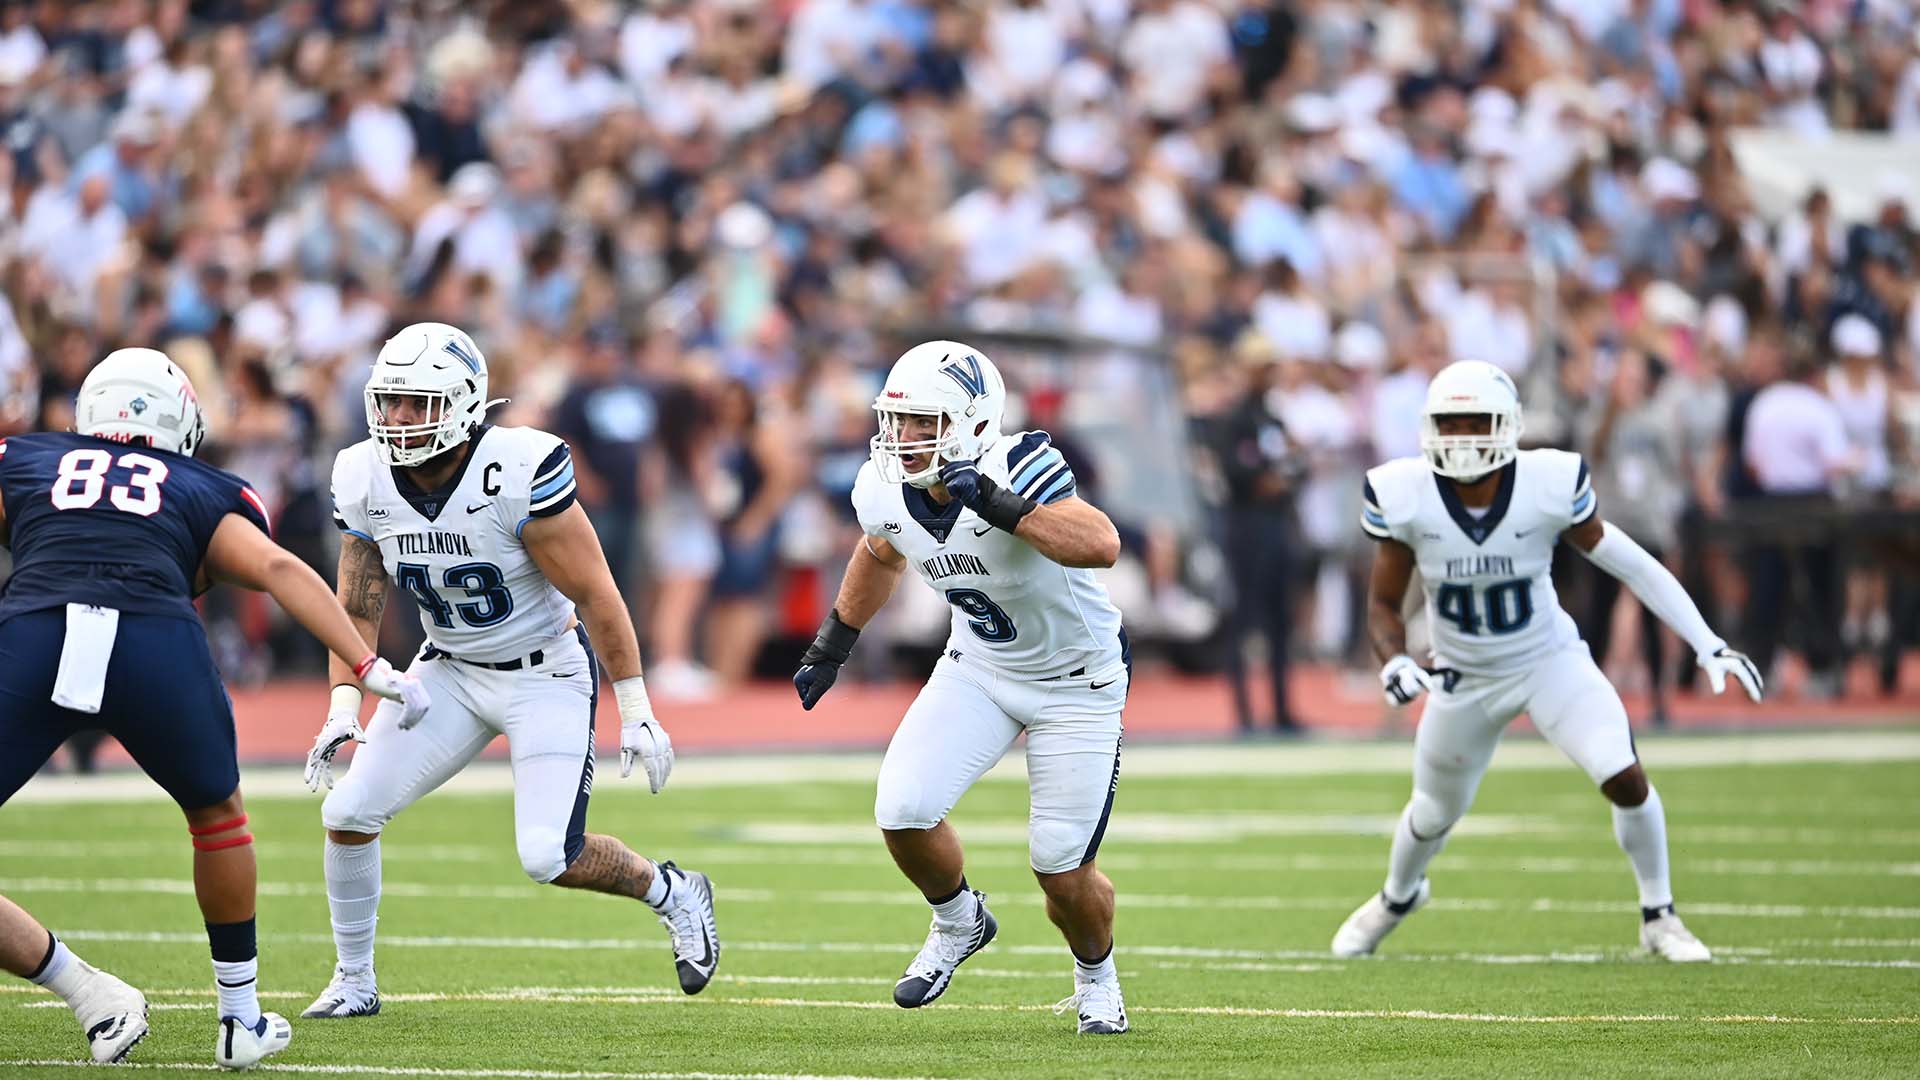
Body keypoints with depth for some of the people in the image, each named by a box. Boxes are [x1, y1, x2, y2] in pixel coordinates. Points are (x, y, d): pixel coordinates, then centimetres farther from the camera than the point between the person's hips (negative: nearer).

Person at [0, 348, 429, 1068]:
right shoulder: (203, 494, 28)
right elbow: (277, 569, 13)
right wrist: (370, 669, 8)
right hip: (155, 640, 2)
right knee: (217, 814, 30)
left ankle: (93, 1001, 8)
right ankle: (242, 1019, 35)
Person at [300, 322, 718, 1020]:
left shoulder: (518, 475, -27)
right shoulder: (367, 482, -11)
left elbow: (595, 597, -20)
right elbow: (357, 610, 1)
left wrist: (636, 713, -16)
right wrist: (343, 709, -12)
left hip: (546, 672, -5)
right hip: (450, 669, 5)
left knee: (549, 857, -15)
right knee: (348, 812, -7)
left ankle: (671, 895, 16)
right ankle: (354, 982, 13)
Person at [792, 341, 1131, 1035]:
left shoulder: (1015, 470, -32)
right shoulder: (886, 492, -13)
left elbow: (1101, 546, -48)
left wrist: (1002, 507, -53)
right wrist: (833, 644, 17)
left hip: (1077, 683, -5)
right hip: (978, 667, 5)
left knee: (1063, 873, -3)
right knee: (903, 814, -14)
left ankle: (1096, 976, 30)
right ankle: (958, 923, 18)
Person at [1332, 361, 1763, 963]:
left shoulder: (1548, 485, -24)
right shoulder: (1403, 496, -20)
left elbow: (1631, 565, -13)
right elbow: (1384, 605, -7)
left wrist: (1708, 646, -15)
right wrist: (1394, 663, -29)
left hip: (1550, 660, -1)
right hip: (1464, 679, 1)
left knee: (1624, 778, -19)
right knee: (1434, 813, 17)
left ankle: (1658, 916, 4)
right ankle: (1397, 897, 52)